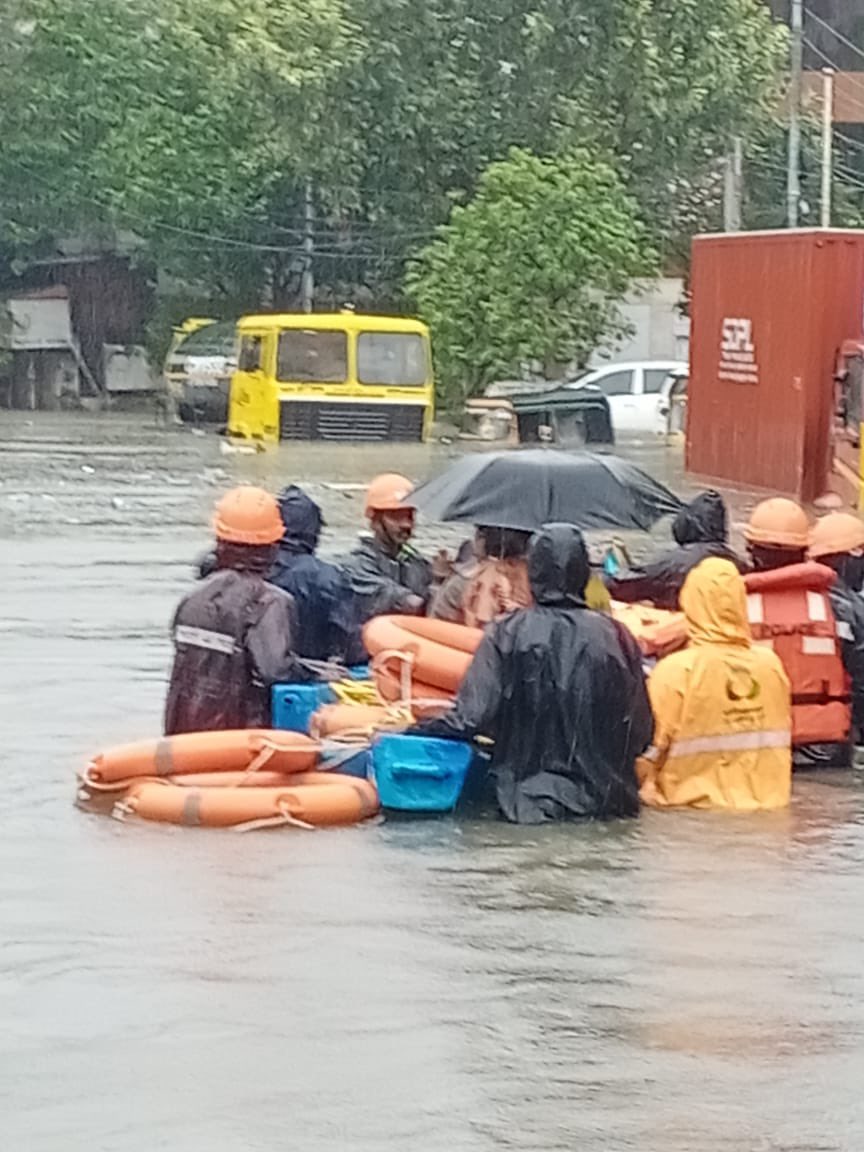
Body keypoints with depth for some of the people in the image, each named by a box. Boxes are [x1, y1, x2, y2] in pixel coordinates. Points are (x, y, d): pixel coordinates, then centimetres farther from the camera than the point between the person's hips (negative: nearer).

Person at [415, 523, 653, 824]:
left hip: (529, 799, -3)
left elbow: (471, 718, -12)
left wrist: (411, 731, 4)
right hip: (605, 800, 3)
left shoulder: (507, 634, -8)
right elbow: (640, 732, 0)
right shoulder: (615, 636, -4)